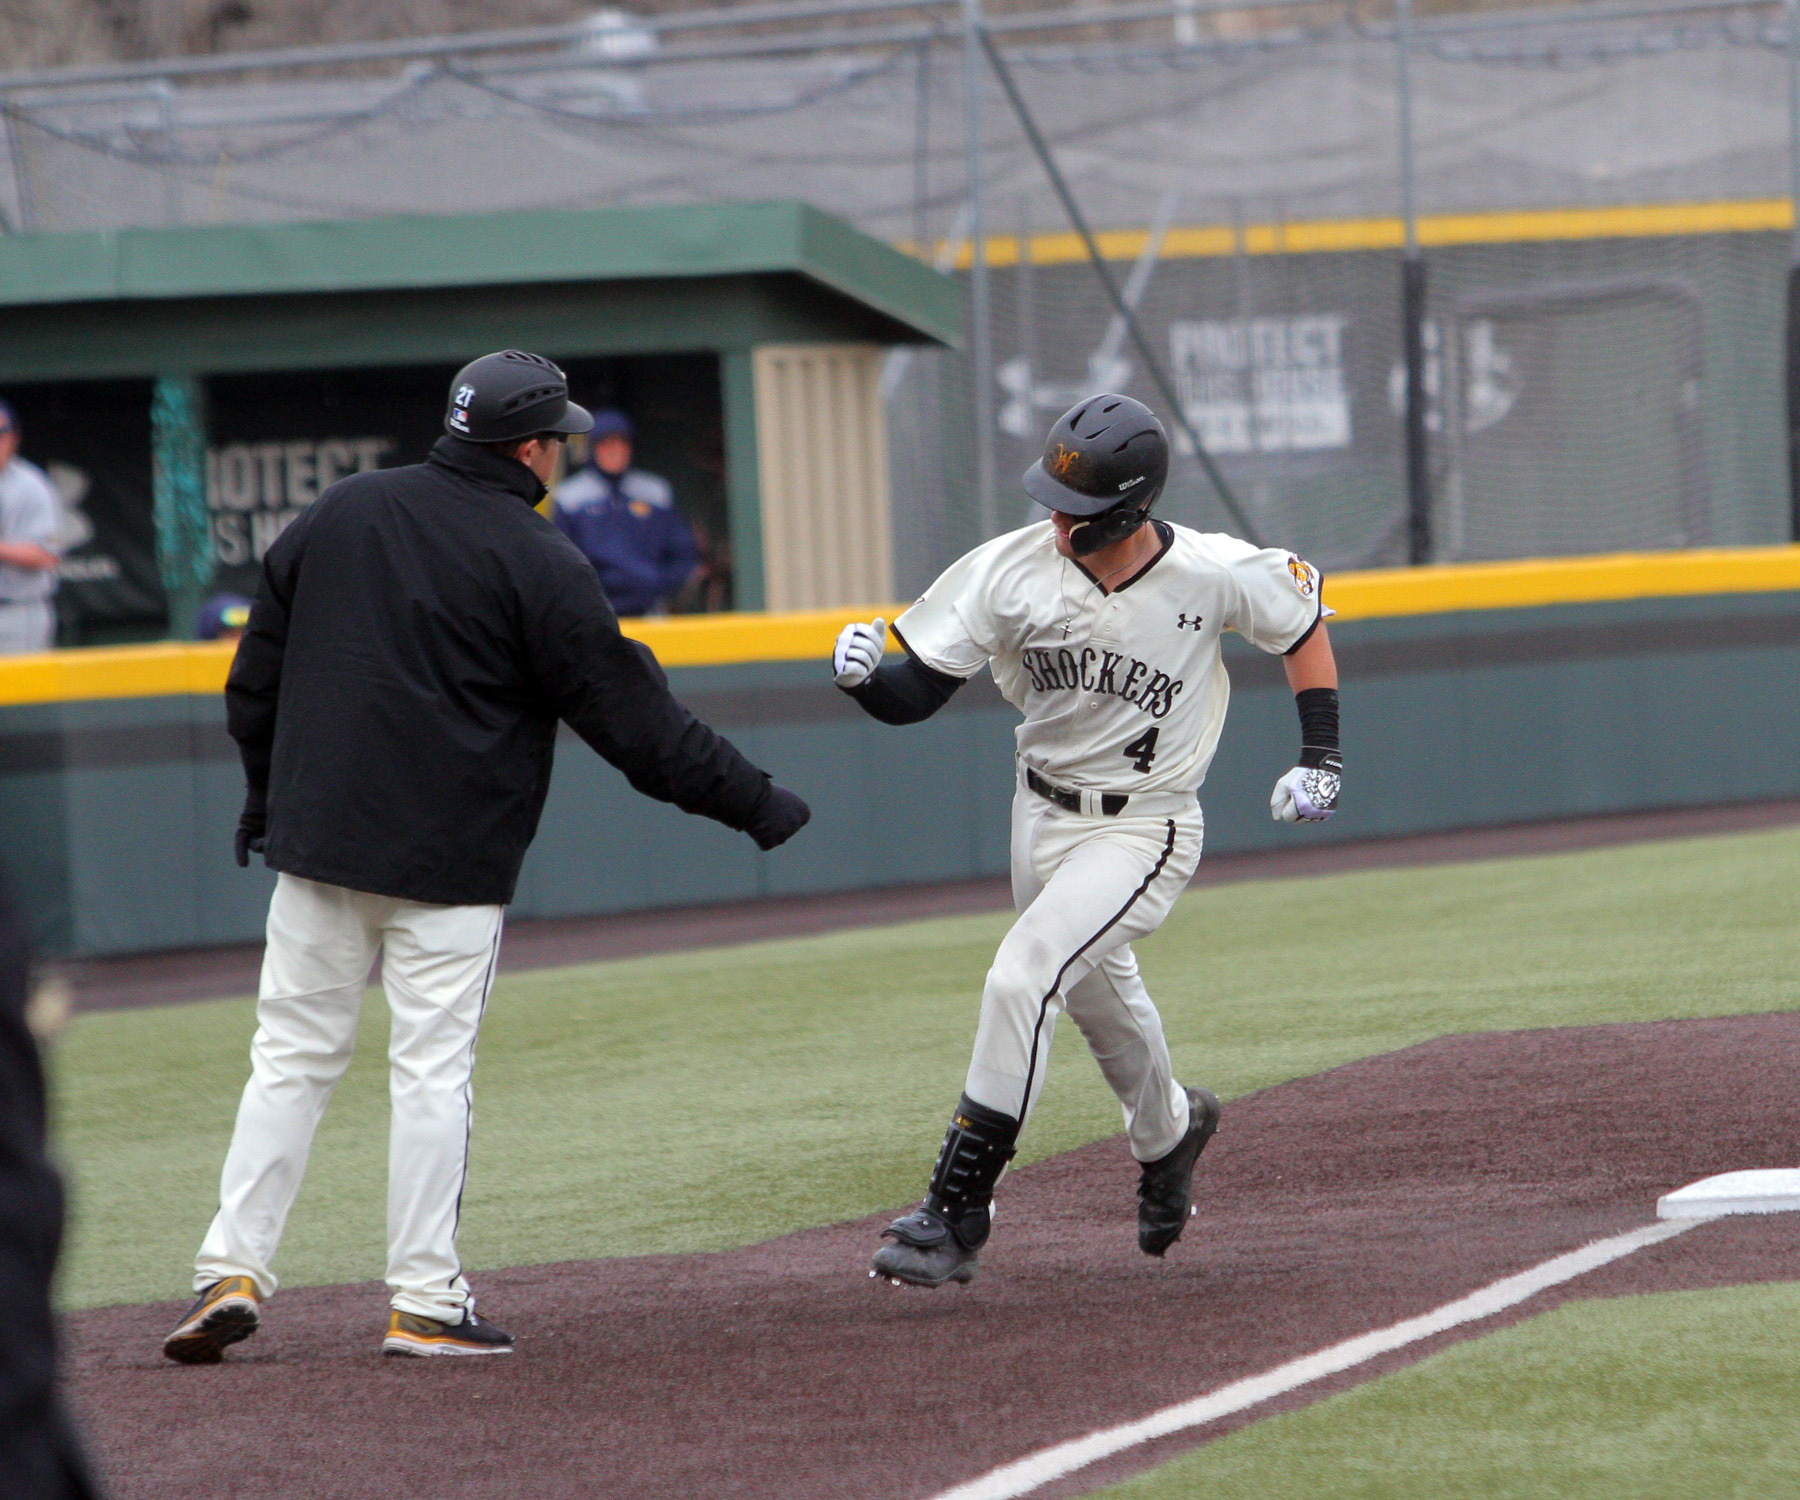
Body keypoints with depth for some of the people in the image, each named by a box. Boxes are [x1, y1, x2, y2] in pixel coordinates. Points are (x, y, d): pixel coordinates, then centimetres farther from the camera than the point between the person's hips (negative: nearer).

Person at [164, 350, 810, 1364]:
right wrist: (756, 803, -1)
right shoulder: (539, 564, -9)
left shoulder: (341, 513, 6)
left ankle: (231, 1275, 3)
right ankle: (426, 1302, 3)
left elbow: (257, 671, 13)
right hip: (452, 860, -4)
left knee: (293, 1057, 9)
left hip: (318, 835, 4)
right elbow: (634, 719, -8)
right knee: (434, 1070, 1)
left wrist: (265, 794, 25)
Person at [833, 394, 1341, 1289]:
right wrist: (861, 677, -36)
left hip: (1143, 830, -5)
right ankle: (1166, 1131, 56)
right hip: (1041, 814, 5)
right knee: (1098, 996, 23)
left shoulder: (1213, 576, -20)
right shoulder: (1012, 569, -16)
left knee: (1022, 978, -23)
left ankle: (957, 1212, -18)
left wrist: (1321, 755, -3)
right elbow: (915, 695, -14)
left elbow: (1302, 620, 2)